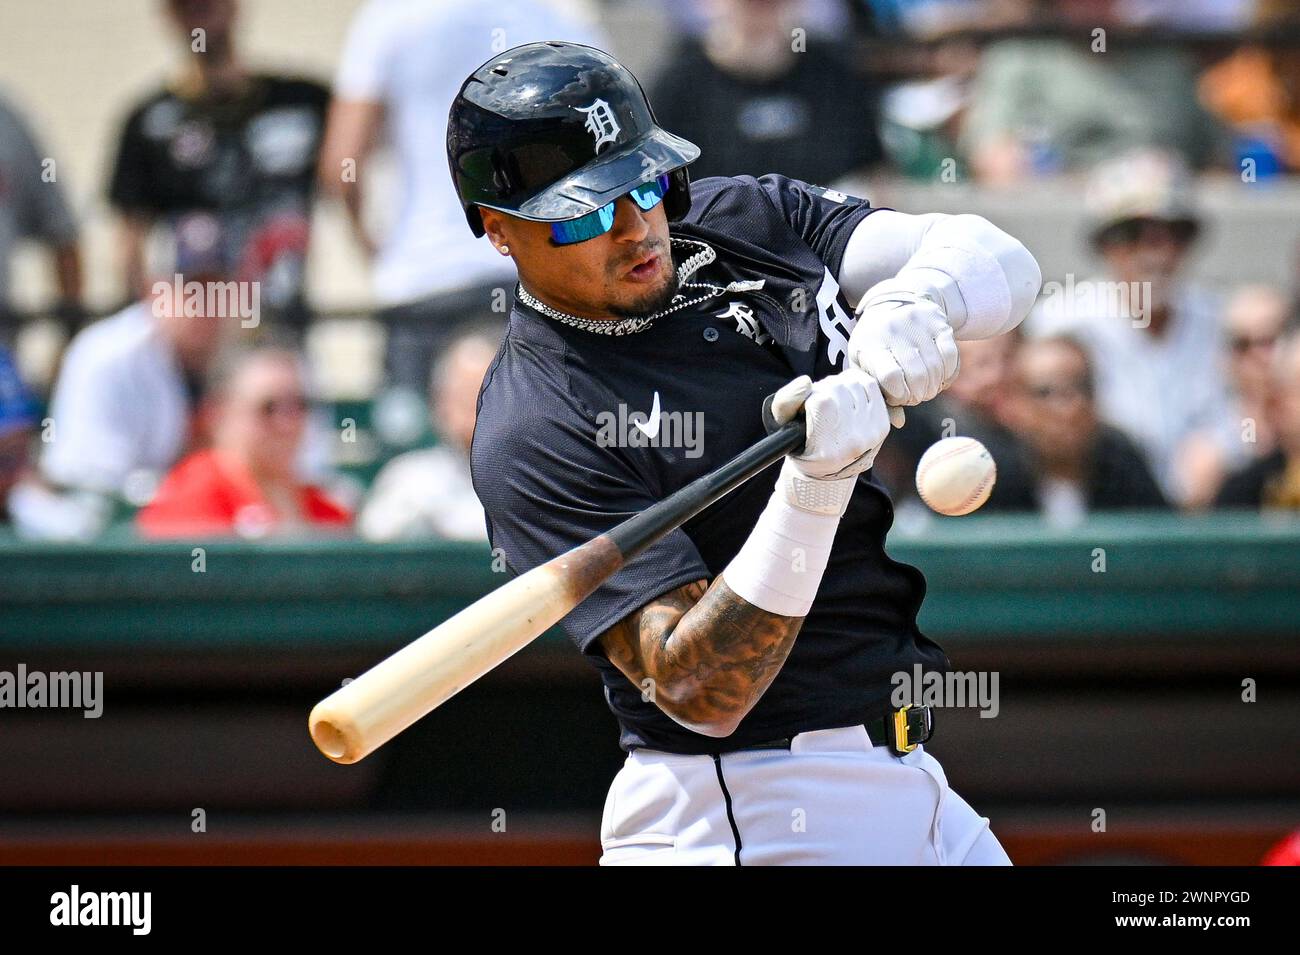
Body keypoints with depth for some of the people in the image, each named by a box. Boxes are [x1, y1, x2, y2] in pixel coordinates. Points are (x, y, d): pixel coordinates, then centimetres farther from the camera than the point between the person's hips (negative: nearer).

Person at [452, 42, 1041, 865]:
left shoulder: (751, 218, 4)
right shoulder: (535, 436, -16)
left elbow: (1004, 263, -2)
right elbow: (696, 691, -23)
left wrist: (915, 300, -25)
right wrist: (814, 484, -33)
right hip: (753, 821, -7)